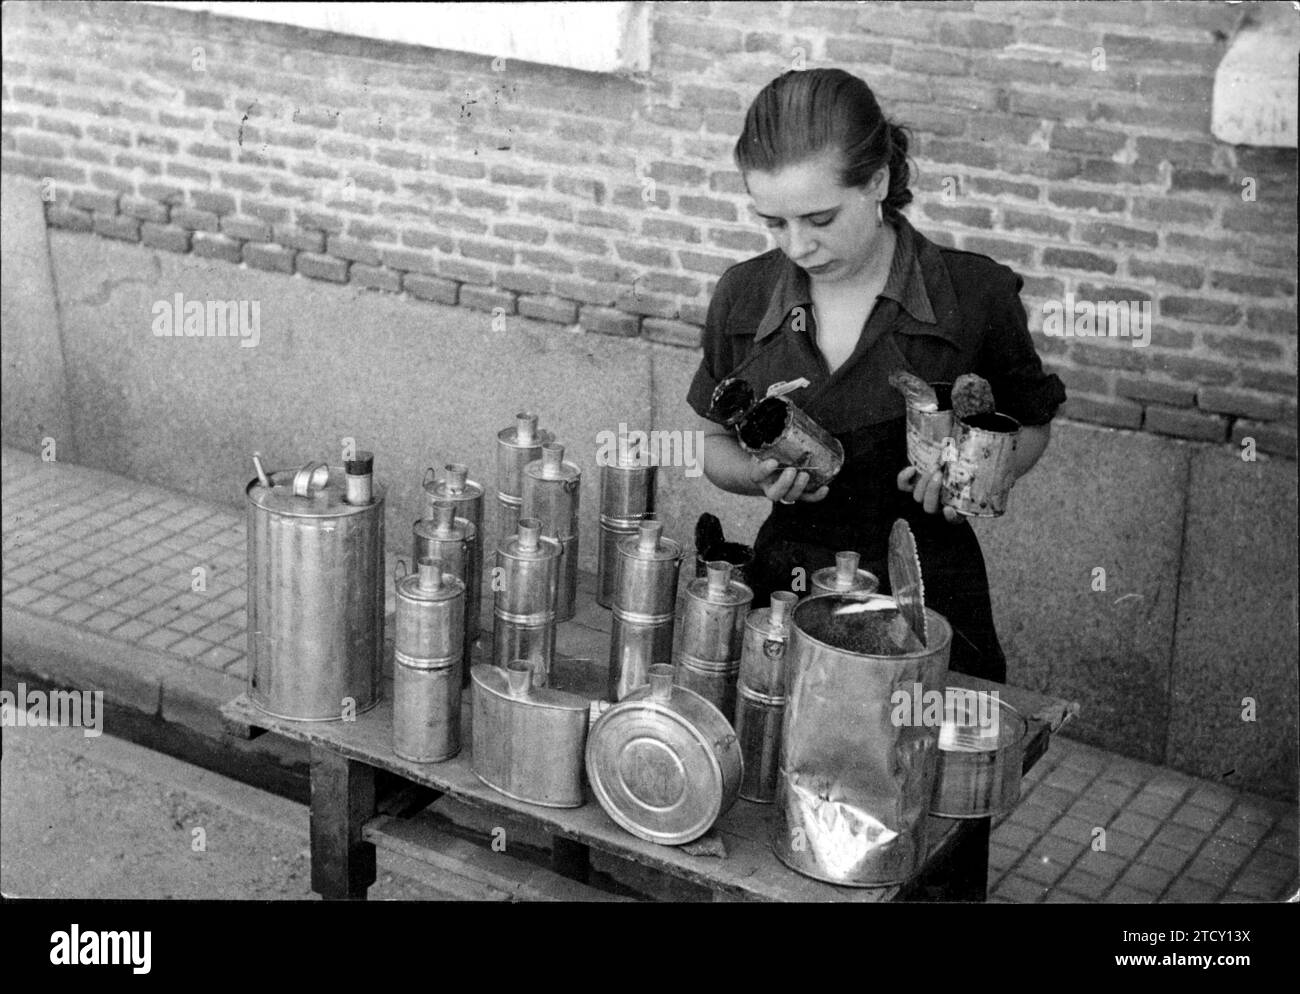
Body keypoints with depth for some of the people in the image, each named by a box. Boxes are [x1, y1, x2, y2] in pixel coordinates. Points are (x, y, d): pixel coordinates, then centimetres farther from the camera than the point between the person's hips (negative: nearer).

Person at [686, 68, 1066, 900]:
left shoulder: (975, 295, -10)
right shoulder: (745, 297, -2)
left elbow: (1031, 425, 7)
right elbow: (717, 448, 11)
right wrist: (760, 474, -11)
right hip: (785, 590, 2)